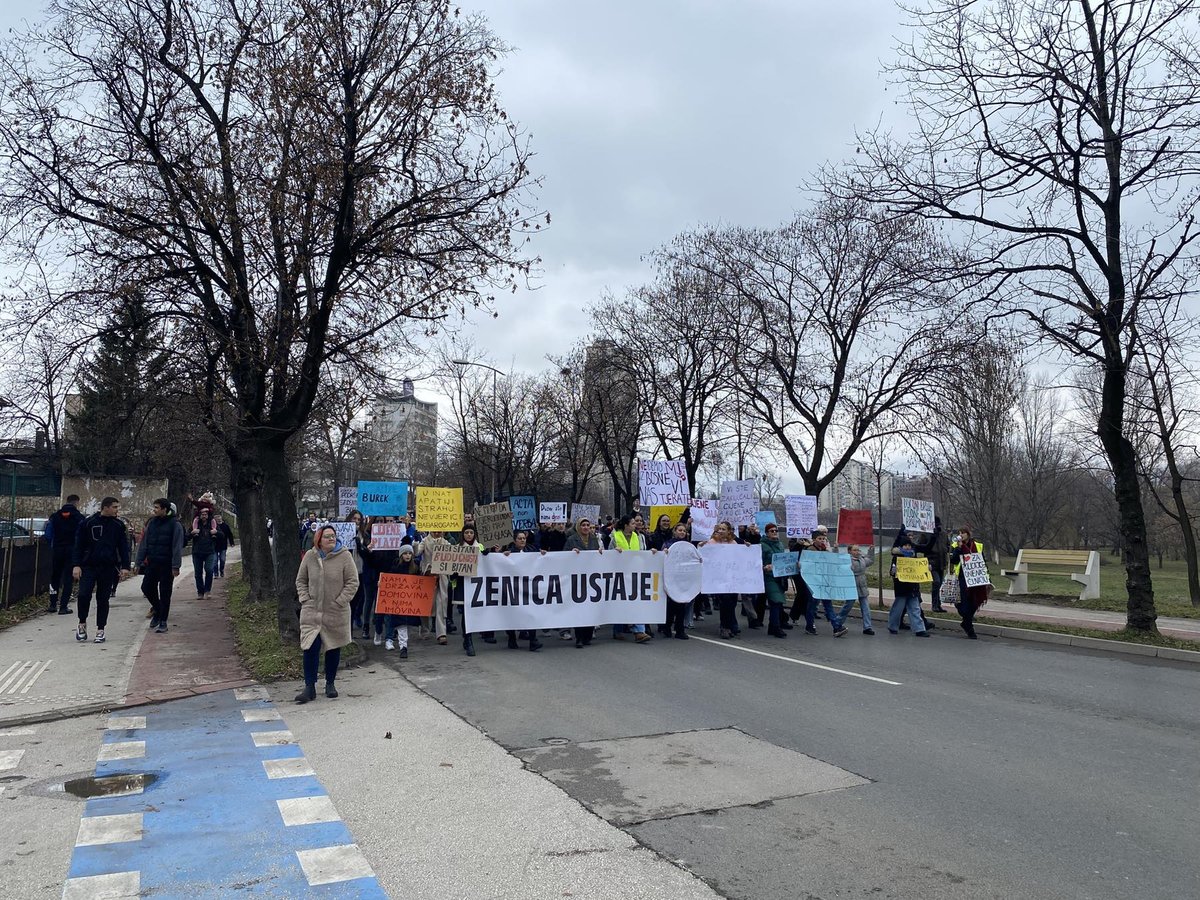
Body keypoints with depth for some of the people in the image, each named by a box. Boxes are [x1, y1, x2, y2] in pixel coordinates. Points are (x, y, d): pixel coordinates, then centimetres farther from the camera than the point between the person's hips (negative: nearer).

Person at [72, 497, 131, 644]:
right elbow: (78, 545, 1)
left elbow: (123, 547, 8)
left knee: (103, 599, 5)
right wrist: (77, 565, -6)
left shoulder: (118, 525, 5)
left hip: (108, 568, 2)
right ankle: (82, 623, 12)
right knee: (84, 594, -12)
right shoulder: (88, 523, -1)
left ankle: (100, 630, 13)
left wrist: (125, 566, 0)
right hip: (88, 566, -2)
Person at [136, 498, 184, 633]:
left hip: (167, 565, -5)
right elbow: (144, 543, 11)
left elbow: (177, 546, -13)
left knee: (165, 593, 1)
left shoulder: (175, 524, -9)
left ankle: (163, 621, 10)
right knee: (146, 587, 3)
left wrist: (175, 566, -18)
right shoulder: (152, 523, 7)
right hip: (152, 563, 5)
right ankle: (158, 609, 28)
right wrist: (140, 561, 6)